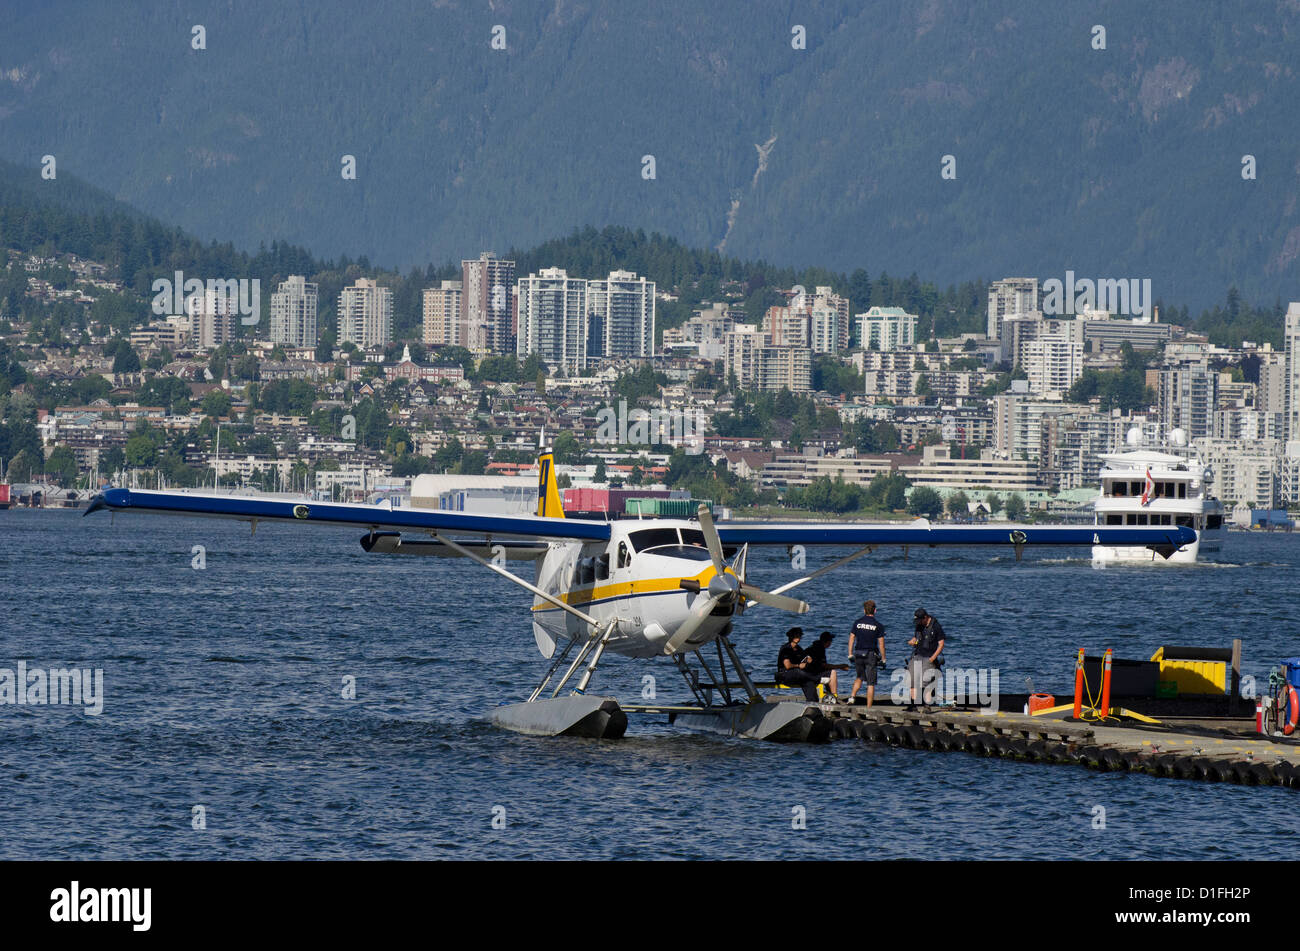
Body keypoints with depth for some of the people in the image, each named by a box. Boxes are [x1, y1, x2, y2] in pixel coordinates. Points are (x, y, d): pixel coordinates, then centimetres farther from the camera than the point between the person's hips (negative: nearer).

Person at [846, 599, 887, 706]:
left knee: (859, 677, 25)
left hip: (858, 654, 3)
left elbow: (851, 638, 3)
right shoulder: (878, 625, -4)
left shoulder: (857, 623, 3)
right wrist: (883, 659, 2)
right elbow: (881, 643, -5)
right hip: (871, 655, -3)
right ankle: (869, 708, 0)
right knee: (871, 683, 2)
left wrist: (850, 654, 9)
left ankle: (852, 696, 4)